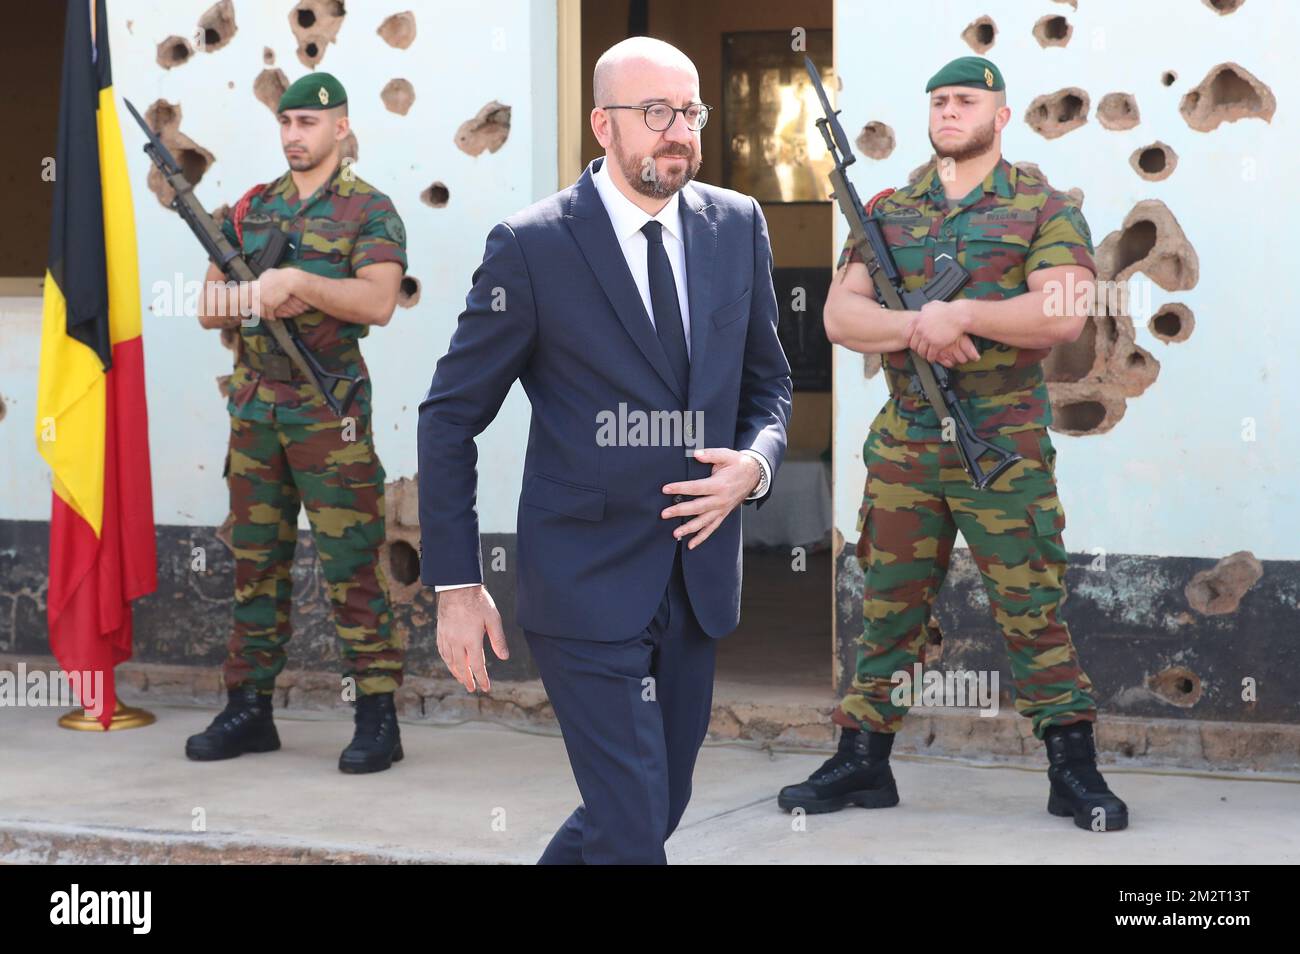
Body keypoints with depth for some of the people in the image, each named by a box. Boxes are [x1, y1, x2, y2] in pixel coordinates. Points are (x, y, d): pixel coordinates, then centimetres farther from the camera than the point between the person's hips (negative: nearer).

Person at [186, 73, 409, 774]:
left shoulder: (369, 212, -2)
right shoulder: (250, 209, 14)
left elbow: (378, 301, -17)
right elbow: (209, 308, 12)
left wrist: (296, 280, -22)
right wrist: (259, 298, -7)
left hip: (329, 412, -5)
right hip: (254, 408, 5)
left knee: (351, 564, -6)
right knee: (256, 562, 9)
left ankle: (377, 717, -2)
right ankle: (248, 709, 17)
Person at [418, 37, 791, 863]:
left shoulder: (738, 226, 4)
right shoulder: (532, 246, -10)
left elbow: (769, 381, 16)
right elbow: (451, 416, -4)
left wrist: (755, 463, -7)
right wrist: (456, 586, -7)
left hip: (698, 578, 5)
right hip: (587, 586, -5)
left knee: (657, 809, 16)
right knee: (633, 833, -7)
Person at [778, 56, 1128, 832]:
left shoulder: (1045, 209, 1)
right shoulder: (887, 212, 11)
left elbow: (1065, 313, -13)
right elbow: (841, 314, 2)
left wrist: (964, 313, -21)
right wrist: (917, 327, -16)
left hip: (1004, 446, -4)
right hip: (904, 444, 4)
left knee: (1033, 609, -3)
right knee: (890, 608, 9)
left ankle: (1075, 772, 4)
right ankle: (862, 764, 17)